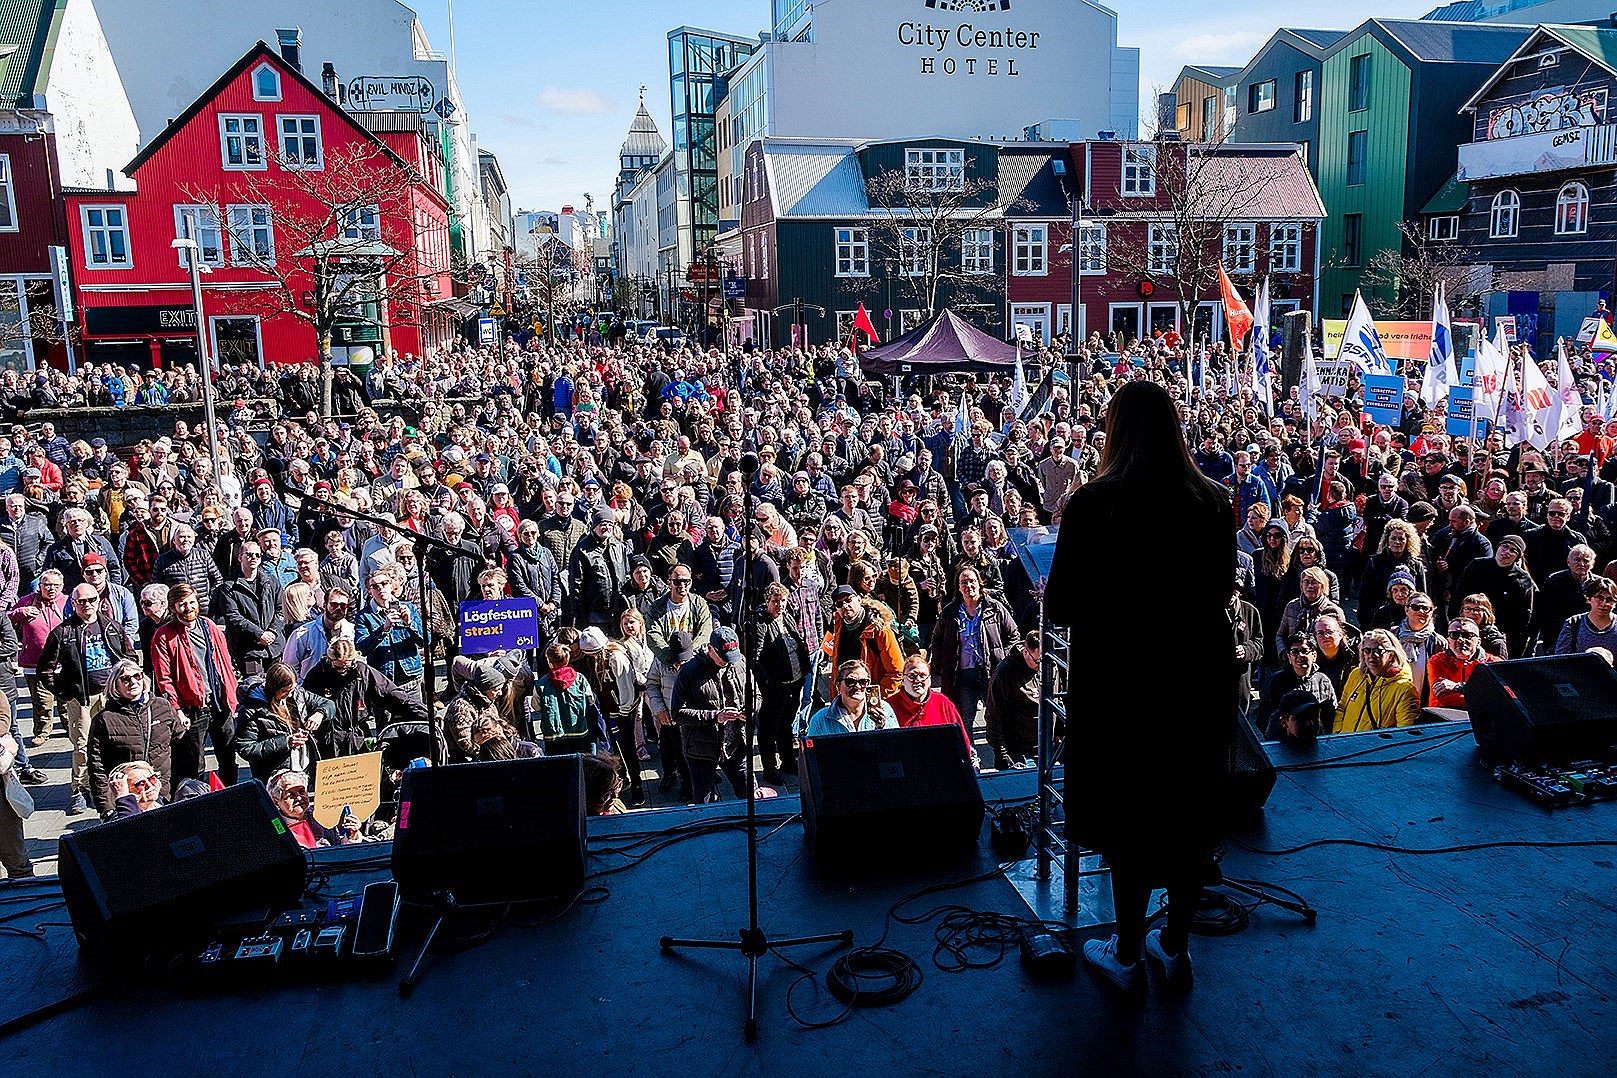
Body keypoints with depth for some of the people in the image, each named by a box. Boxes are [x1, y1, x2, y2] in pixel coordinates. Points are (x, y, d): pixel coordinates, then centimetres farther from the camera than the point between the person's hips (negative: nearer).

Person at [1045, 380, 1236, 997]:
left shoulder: (1093, 504, -17)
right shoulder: (1212, 503, -4)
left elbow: (1060, 605, -13)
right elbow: (1221, 592, 7)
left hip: (1119, 680, -4)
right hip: (1200, 676, 4)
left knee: (1126, 813, 11)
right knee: (1189, 812, 17)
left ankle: (1127, 957, 25)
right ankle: (1175, 947, 33)